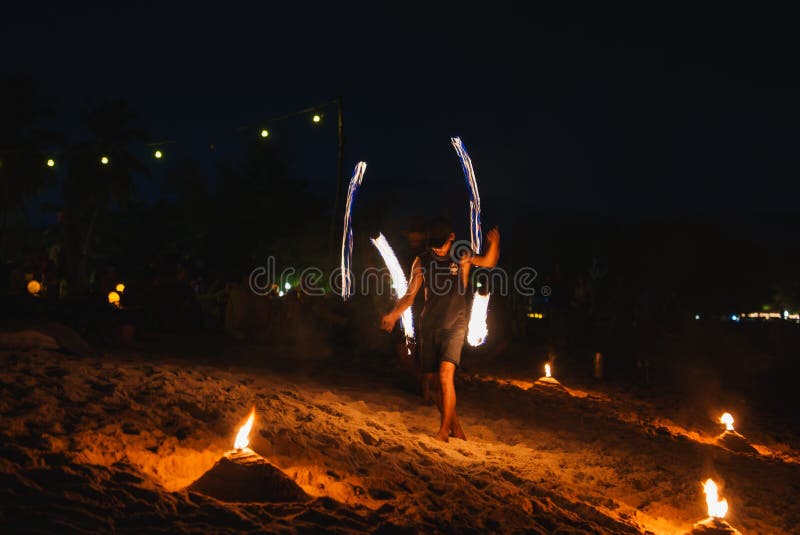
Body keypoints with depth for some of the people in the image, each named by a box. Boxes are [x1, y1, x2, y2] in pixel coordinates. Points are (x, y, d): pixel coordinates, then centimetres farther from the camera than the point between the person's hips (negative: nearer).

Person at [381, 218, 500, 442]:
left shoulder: (462, 257, -1)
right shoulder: (422, 261, 6)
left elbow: (488, 262, -16)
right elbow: (410, 294, 7)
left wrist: (494, 243, -36)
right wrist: (394, 314, -9)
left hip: (454, 324, -4)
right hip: (429, 326, 4)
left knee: (445, 375, -18)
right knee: (433, 380, 5)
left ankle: (444, 431, -8)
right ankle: (456, 428, 20)